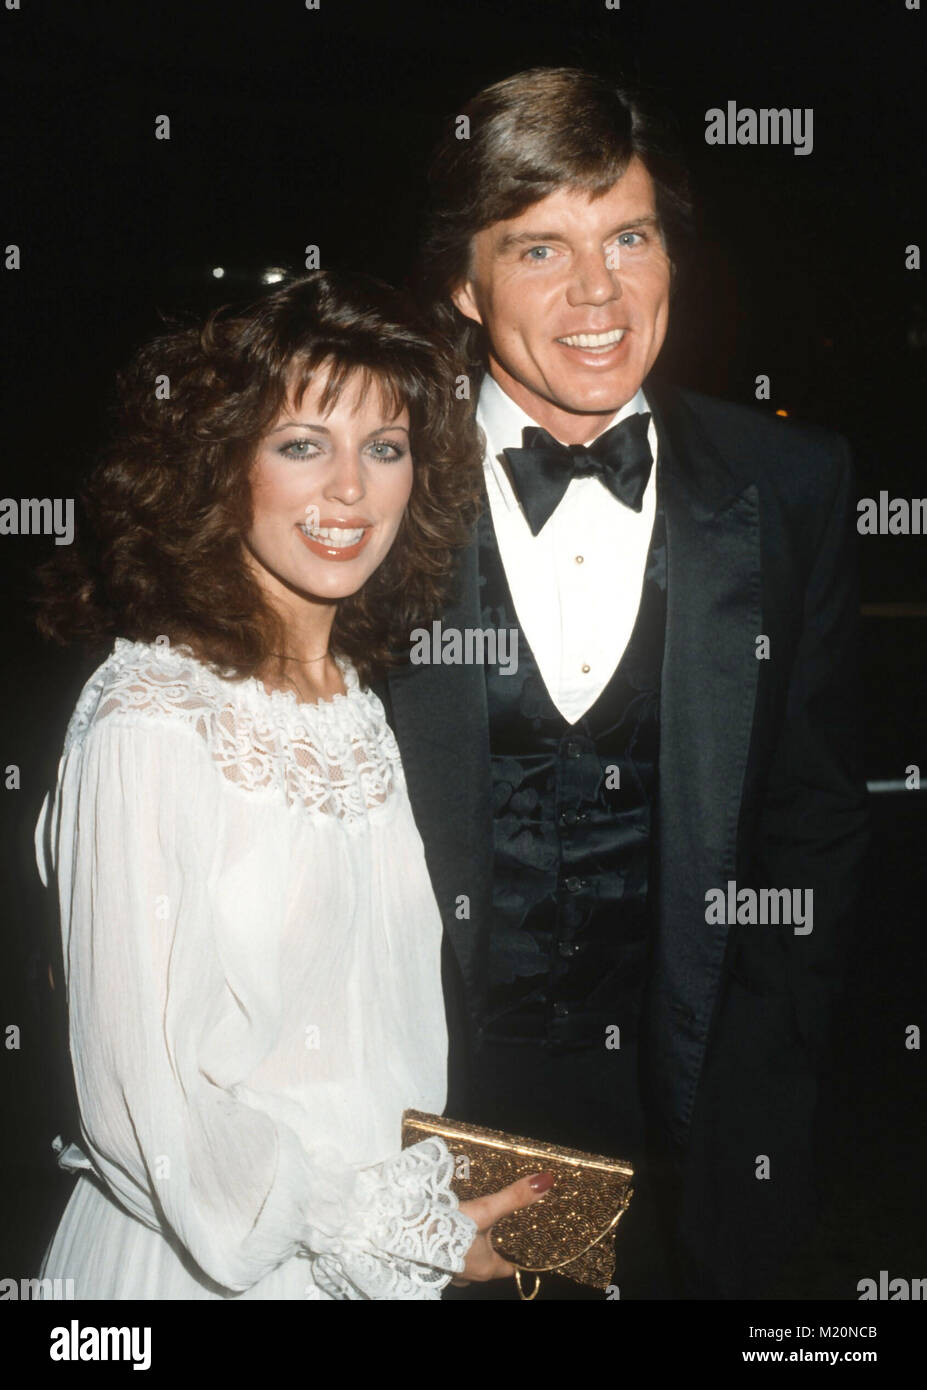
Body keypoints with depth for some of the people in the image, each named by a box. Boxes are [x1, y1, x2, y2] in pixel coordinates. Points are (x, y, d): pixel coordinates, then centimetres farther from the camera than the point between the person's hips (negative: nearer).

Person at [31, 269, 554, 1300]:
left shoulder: (355, 701, 1)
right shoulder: (151, 724, -22)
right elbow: (145, 1103, -21)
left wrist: (428, 1214, 2)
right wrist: (402, 1231, -13)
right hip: (200, 1260, -6)